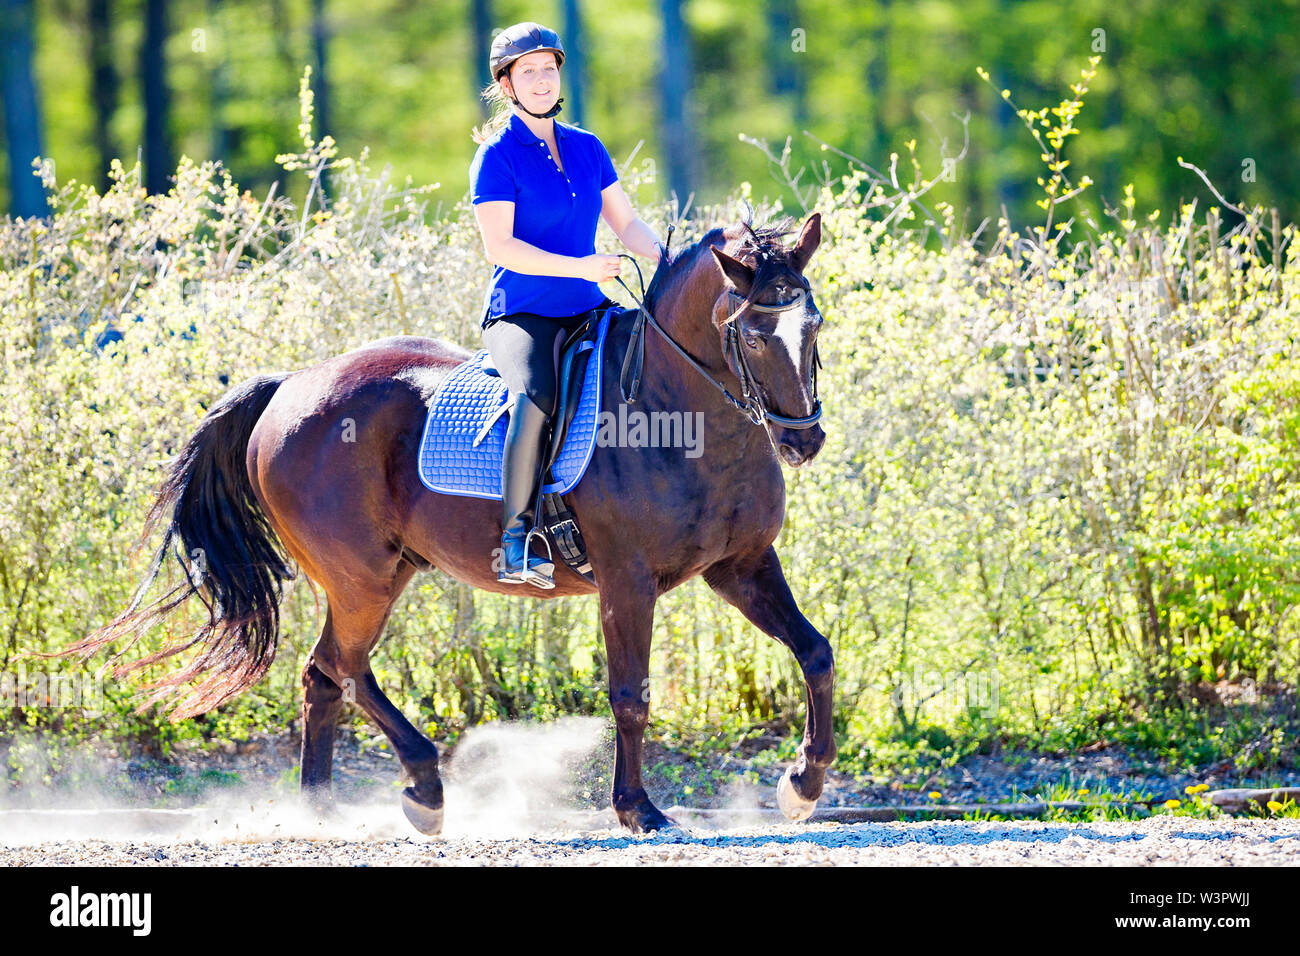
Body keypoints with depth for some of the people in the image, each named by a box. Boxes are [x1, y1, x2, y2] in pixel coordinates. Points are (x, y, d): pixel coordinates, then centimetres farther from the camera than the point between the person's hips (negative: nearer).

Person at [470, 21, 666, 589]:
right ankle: (517, 540, -33)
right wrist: (580, 267, -22)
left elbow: (626, 224, 15)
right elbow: (498, 246, -14)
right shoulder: (497, 155, -6)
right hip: (521, 314, -7)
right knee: (537, 397, -36)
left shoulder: (587, 149, 13)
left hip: (586, 310, 7)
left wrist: (671, 261, -3)